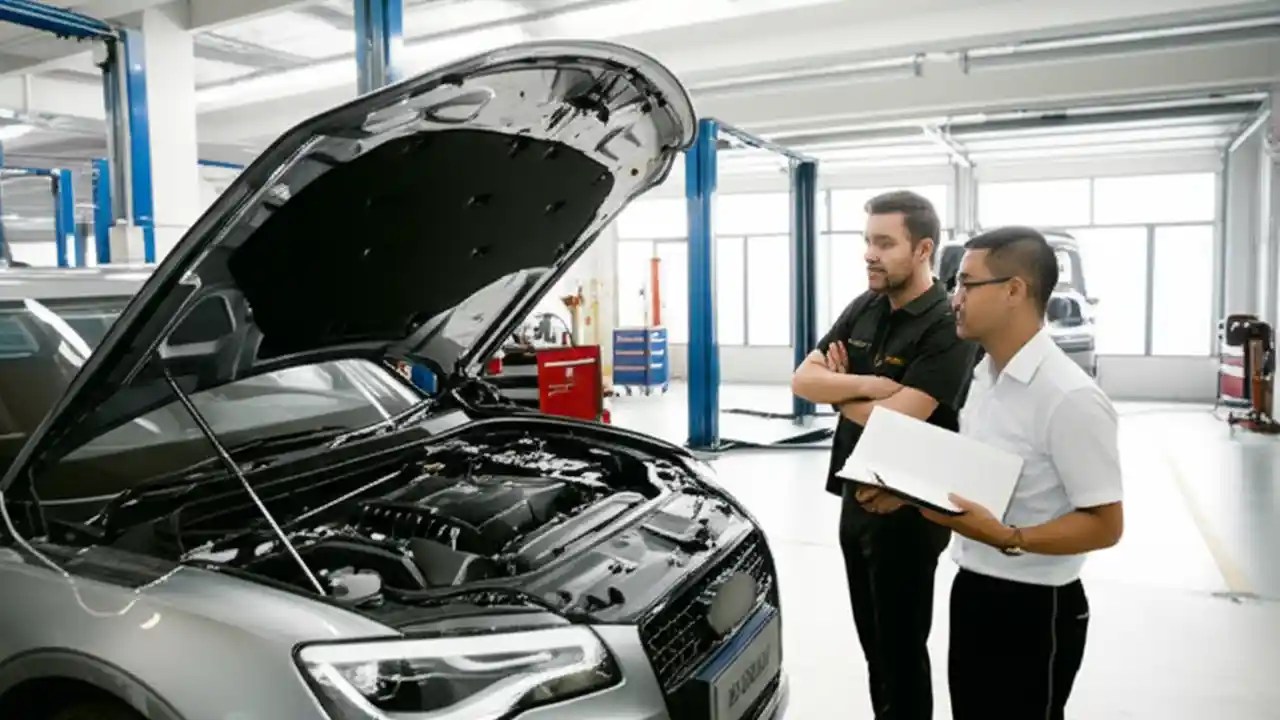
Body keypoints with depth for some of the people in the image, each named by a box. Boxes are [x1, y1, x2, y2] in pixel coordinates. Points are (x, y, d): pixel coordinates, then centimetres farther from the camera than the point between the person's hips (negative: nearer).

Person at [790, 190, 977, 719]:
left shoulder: (947, 328, -19)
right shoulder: (862, 309, 6)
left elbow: (891, 421, -26)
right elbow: (803, 380, -1)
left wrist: (839, 387, -9)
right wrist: (866, 385, -18)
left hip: (906, 511, -7)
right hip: (857, 497, 8)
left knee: (901, 647, 8)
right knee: (873, 642, 21)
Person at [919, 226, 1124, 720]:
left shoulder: (1069, 397, -22)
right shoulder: (984, 376, 5)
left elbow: (1105, 525, -20)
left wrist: (1007, 540, -31)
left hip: (1034, 609, -8)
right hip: (972, 591, 8)